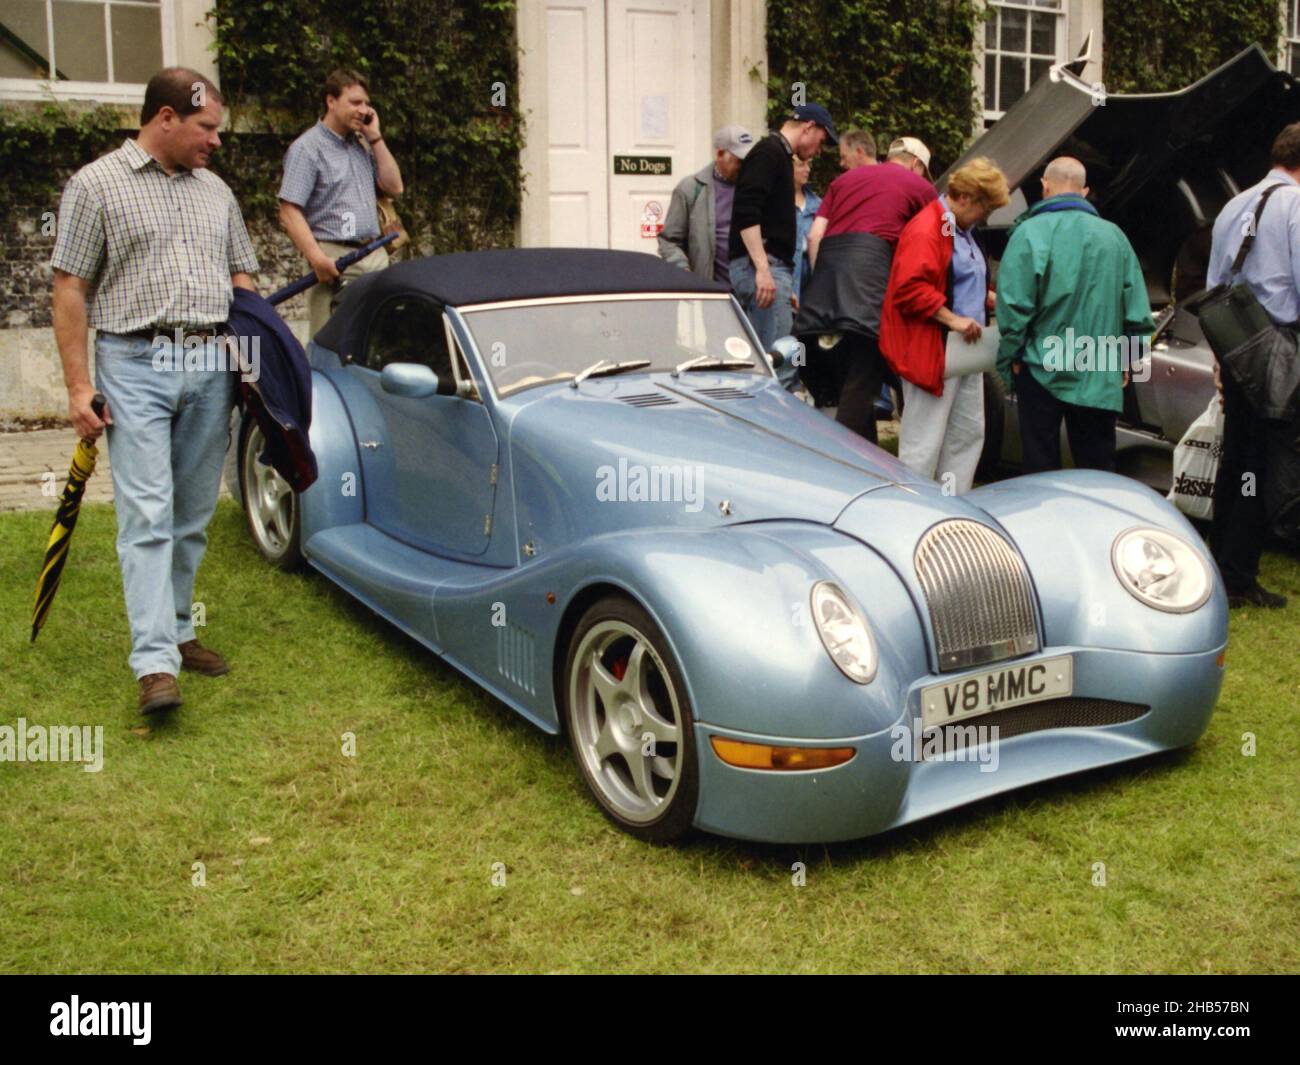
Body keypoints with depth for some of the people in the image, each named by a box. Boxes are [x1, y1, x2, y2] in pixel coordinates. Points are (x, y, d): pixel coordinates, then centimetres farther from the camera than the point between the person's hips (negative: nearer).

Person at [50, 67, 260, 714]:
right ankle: (155, 663, -14)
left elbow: (241, 279, 21)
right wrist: (78, 385, -9)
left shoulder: (216, 191, 17)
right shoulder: (96, 185, 1)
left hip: (212, 366, 5)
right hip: (137, 367, -5)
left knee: (193, 516, 8)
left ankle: (176, 631, 21)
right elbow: (69, 290, -2)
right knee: (147, 515, -11)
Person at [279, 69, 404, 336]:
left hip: (376, 256, 7)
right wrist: (317, 259, -24)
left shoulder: (362, 144, 18)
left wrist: (375, 138, 9)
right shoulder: (307, 148, -4)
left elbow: (394, 187, 14)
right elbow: (289, 213, -12)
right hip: (335, 259, -7)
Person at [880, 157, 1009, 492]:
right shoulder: (926, 230, -14)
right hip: (931, 352, -11)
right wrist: (953, 319, -23)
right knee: (924, 446, -7)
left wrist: (990, 298, 15)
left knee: (969, 433, 15)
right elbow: (910, 288, -24)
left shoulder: (963, 231, 19)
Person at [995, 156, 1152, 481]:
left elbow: (1014, 305, -14)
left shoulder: (1030, 232, -9)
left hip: (1041, 370, -3)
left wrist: (1010, 357, -3)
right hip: (1100, 377, 3)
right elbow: (1138, 312, 6)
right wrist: (1125, 359, 16)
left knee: (1040, 467, 6)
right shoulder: (1113, 235, 5)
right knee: (1097, 469, 11)